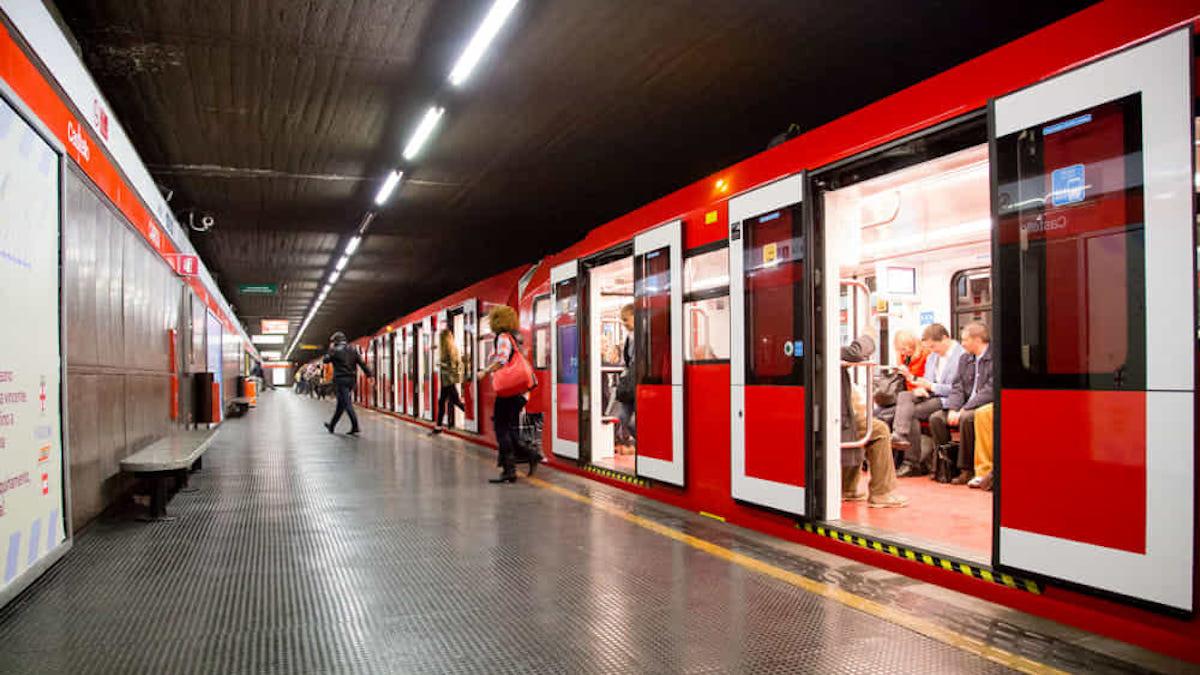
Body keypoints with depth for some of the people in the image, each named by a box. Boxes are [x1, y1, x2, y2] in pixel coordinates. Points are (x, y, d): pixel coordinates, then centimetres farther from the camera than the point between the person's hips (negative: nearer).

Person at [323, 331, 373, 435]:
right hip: (351, 379, 7)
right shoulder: (353, 350, 10)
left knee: (346, 403, -9)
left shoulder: (335, 350, -6)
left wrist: (330, 349, 15)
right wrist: (370, 374, 1)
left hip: (340, 379, -7)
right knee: (341, 403, 15)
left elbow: (325, 360, 5)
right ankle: (332, 425, 30)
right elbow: (362, 363, 3)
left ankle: (355, 426, -19)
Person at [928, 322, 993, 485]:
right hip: (967, 407, 8)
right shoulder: (965, 359, 15)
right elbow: (958, 388, 11)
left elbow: (989, 391, -19)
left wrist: (963, 410, -21)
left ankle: (967, 470, -24)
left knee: (967, 418, -34)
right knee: (935, 418, -11)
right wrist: (953, 409, -8)